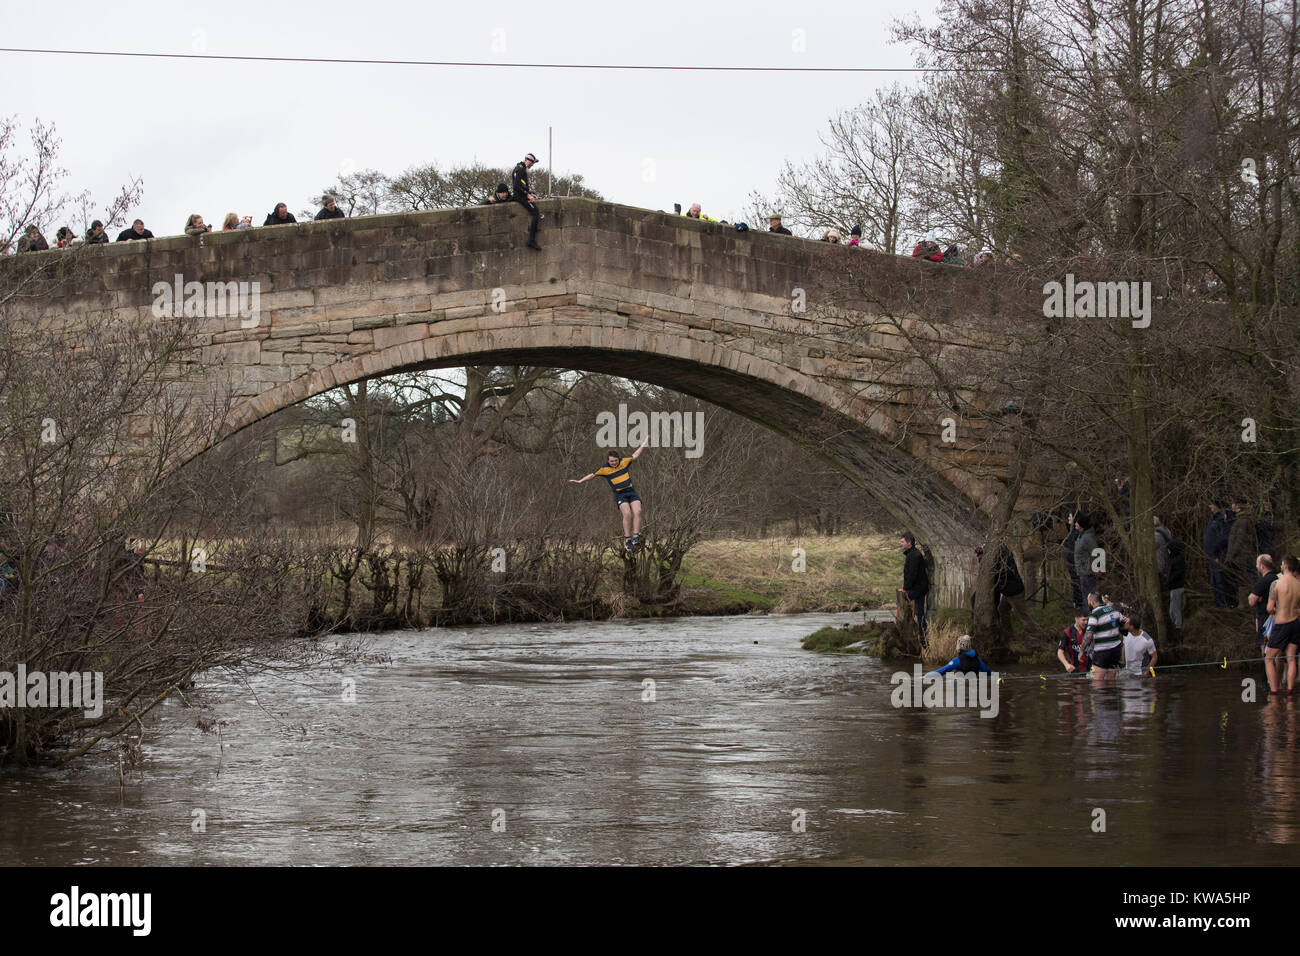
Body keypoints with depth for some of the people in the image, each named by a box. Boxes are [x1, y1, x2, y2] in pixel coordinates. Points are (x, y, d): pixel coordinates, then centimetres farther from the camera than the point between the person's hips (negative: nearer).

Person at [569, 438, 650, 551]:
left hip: (631, 492, 3)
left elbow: (635, 456, 22)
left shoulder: (624, 462, 5)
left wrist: (643, 446, 29)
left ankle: (636, 537, -19)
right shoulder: (604, 469, -3)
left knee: (637, 512, -18)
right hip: (619, 494, -3)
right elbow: (592, 475, 8)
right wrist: (579, 481, 8)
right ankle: (627, 540, -21)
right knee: (627, 513, -25)